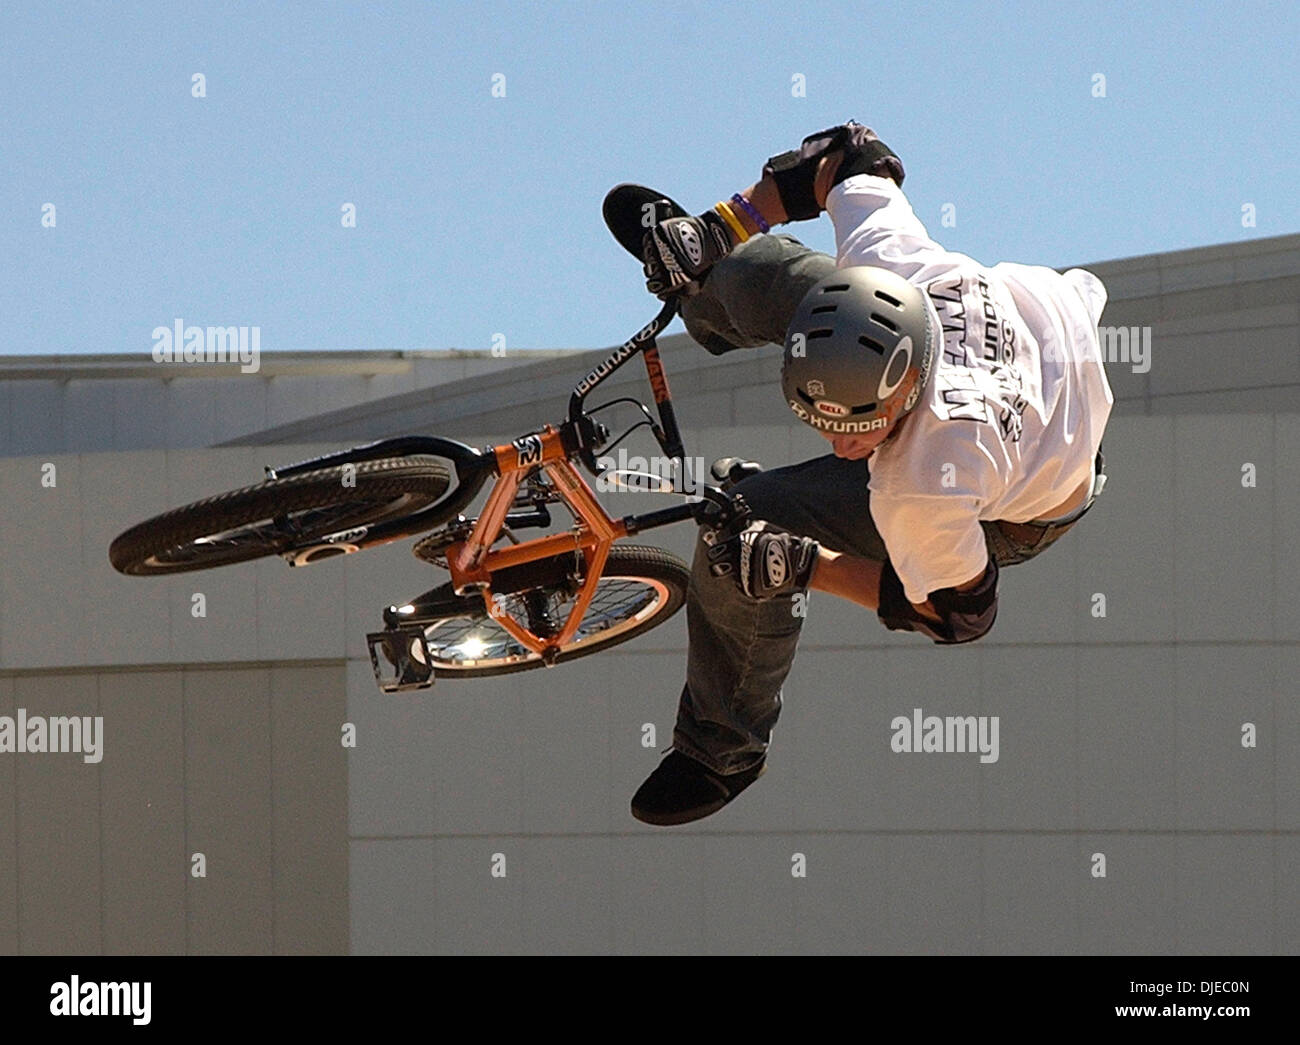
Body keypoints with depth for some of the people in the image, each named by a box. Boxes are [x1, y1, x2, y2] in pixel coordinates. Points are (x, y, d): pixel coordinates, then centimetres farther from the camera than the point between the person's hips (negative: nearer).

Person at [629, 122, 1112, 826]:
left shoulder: (929, 489, -50)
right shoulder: (880, 262, -38)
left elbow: (955, 611, -31)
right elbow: (855, 159, -15)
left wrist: (807, 567, -35)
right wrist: (727, 225, -10)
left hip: (1012, 516, -5)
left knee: (747, 533, -13)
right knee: (763, 272, 11)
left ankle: (721, 753, 17)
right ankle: (718, 262, 55)